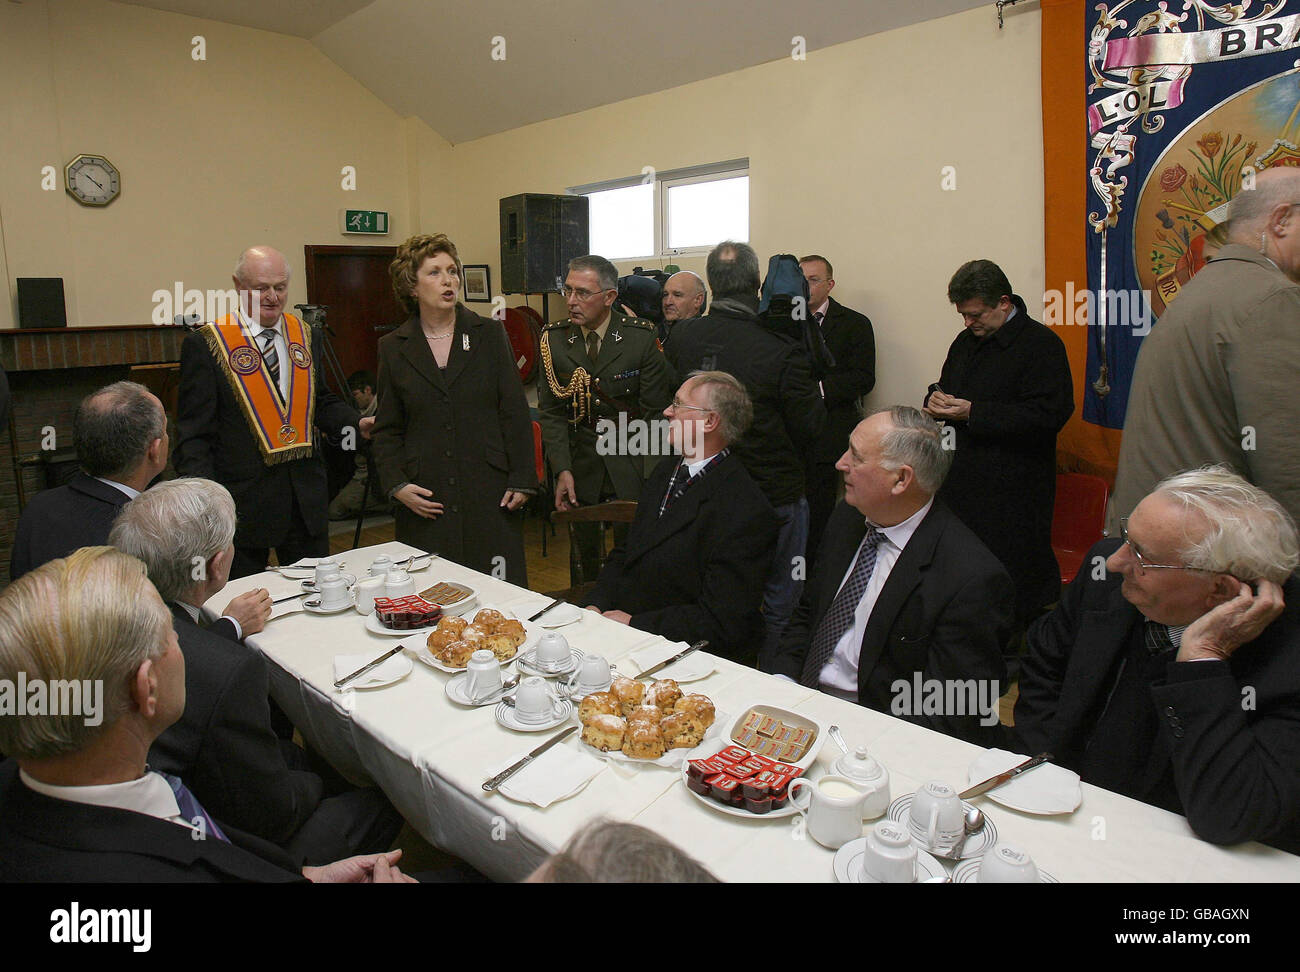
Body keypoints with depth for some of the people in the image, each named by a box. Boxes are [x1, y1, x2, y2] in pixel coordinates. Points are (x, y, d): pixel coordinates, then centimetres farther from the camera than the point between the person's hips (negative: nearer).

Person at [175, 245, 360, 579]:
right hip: (242, 498, -4)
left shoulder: (306, 337, 9)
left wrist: (358, 424, -5)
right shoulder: (205, 345, -6)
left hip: (307, 499, 5)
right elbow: (193, 434, -8)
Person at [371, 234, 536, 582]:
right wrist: (397, 485, -3)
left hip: (490, 493, 0)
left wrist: (522, 480, -3)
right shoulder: (393, 348, 7)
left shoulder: (489, 334, 5)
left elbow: (515, 413, 3)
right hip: (426, 499, 1)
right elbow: (387, 430, 11)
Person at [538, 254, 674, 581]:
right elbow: (550, 411, 2)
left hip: (631, 465, -2)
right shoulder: (554, 339, 0)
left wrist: (651, 481, -10)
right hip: (580, 463, 2)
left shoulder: (642, 338, -7)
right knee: (586, 554, 11)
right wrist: (562, 470, -8)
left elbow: (656, 411, -5)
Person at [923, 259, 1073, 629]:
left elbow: (1049, 414, -18)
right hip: (962, 482, 7)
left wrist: (974, 413, -18)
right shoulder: (966, 342, 17)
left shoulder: (1041, 344, -8)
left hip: (1012, 496, -7)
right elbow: (945, 387, 30)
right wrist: (936, 399, 3)